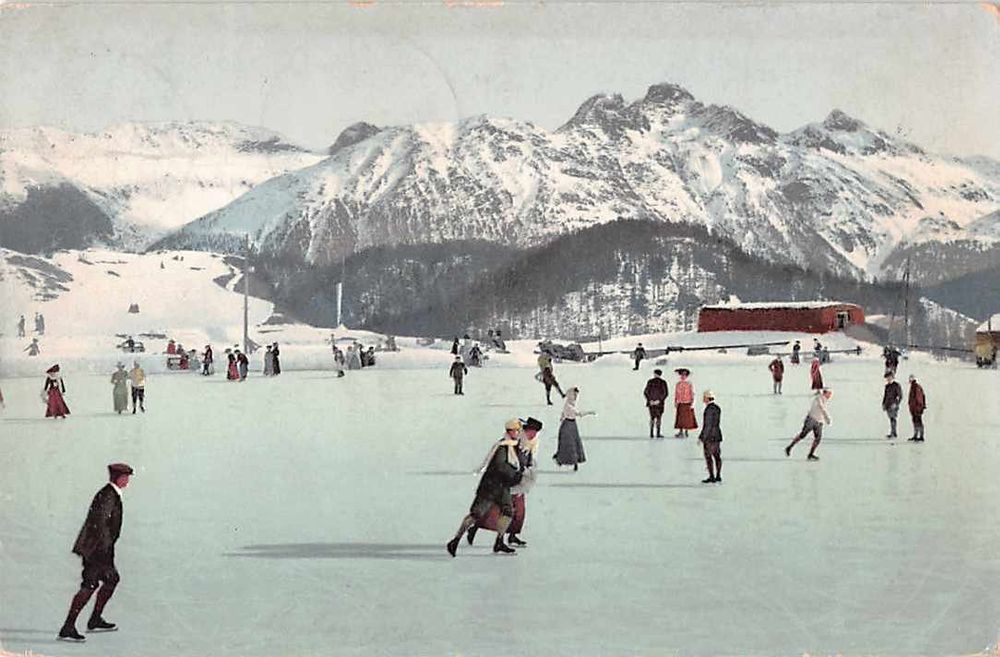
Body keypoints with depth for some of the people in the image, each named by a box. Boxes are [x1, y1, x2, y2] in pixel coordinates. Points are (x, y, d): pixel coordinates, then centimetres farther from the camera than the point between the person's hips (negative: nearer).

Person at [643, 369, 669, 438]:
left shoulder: (650, 382, 1)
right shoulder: (663, 382, -3)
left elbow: (645, 392, -2)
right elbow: (665, 393, -9)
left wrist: (650, 400, -3)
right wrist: (660, 400, -8)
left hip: (651, 403, 2)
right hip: (659, 403, -2)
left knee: (652, 417, 10)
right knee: (658, 418, 4)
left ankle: (651, 433, 5)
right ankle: (658, 433, 0)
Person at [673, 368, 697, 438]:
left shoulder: (689, 384, -3)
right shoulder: (678, 384, 7)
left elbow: (692, 394, -3)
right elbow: (676, 394, 11)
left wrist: (692, 403, -9)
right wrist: (675, 402, 5)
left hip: (687, 404, -3)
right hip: (680, 404, 3)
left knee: (687, 418, -2)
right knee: (680, 418, 1)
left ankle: (686, 432, 6)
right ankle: (680, 432, 6)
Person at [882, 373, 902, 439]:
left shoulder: (896, 385, -6)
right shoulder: (887, 386, 15)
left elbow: (900, 396, -10)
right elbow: (885, 395, 22)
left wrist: (895, 403, -19)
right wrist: (883, 404, 14)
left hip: (894, 405, -7)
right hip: (888, 405, 7)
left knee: (892, 419, -15)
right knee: (891, 419, 10)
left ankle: (891, 433, -22)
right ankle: (894, 434, 15)